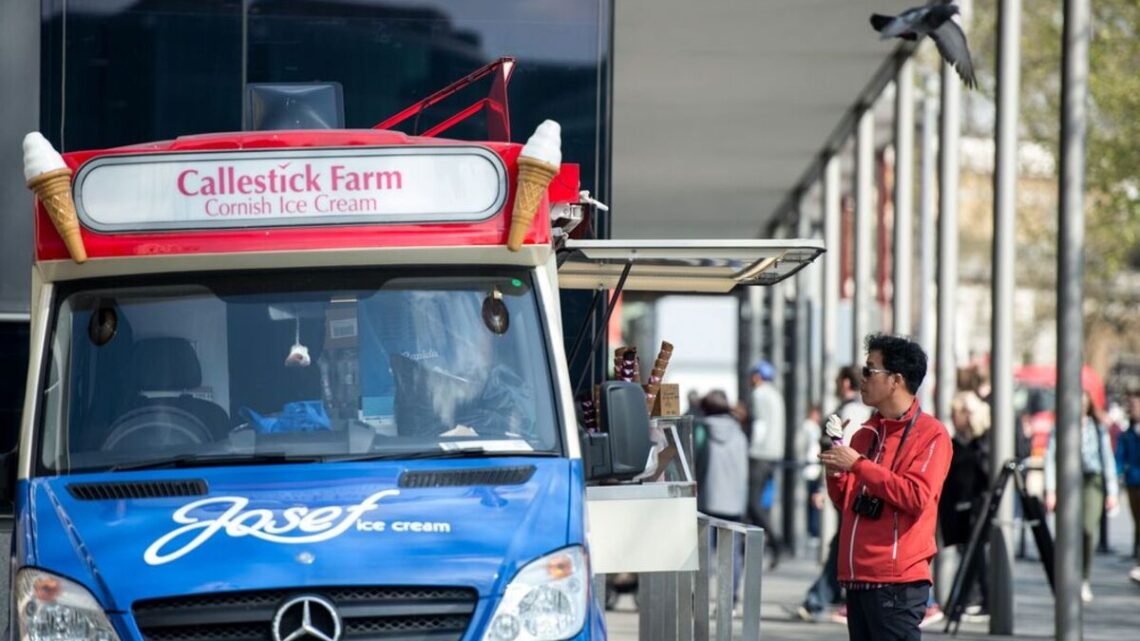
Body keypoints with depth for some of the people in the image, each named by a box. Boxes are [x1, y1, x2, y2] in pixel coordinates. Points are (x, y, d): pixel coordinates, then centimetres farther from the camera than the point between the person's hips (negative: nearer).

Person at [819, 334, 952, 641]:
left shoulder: (931, 434, -5)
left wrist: (858, 465, -16)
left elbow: (916, 496, -18)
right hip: (858, 576, 8)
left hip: (898, 580, -8)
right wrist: (835, 473, 0)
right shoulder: (865, 434, 16)